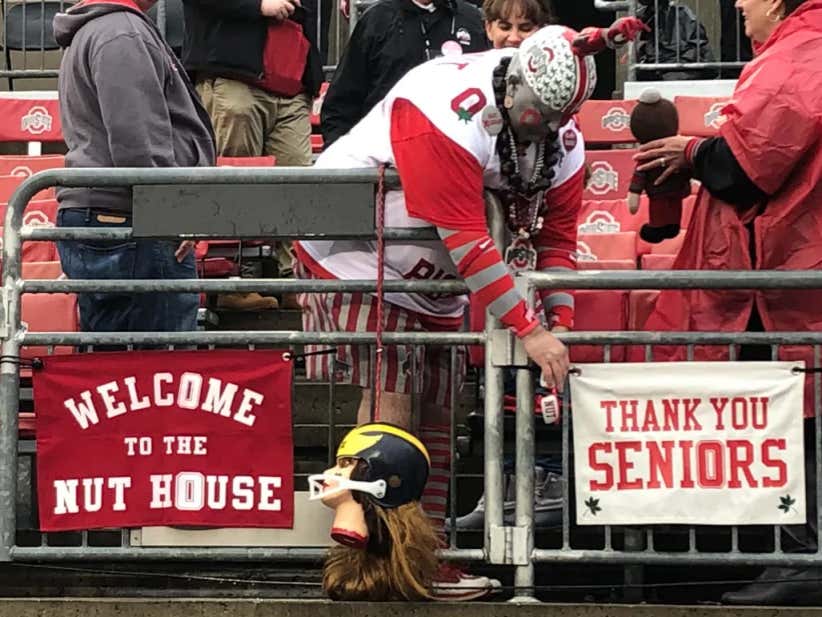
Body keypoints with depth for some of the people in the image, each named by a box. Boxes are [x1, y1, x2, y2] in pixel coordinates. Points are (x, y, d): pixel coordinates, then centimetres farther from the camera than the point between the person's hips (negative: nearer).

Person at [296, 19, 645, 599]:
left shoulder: (561, 140, -7)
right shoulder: (451, 111, -32)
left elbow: (557, 236, 1)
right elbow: (466, 238, -34)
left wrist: (560, 325, -13)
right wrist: (529, 331, -33)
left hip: (431, 279, 8)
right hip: (356, 251, -8)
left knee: (436, 407, 7)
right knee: (390, 398, -16)